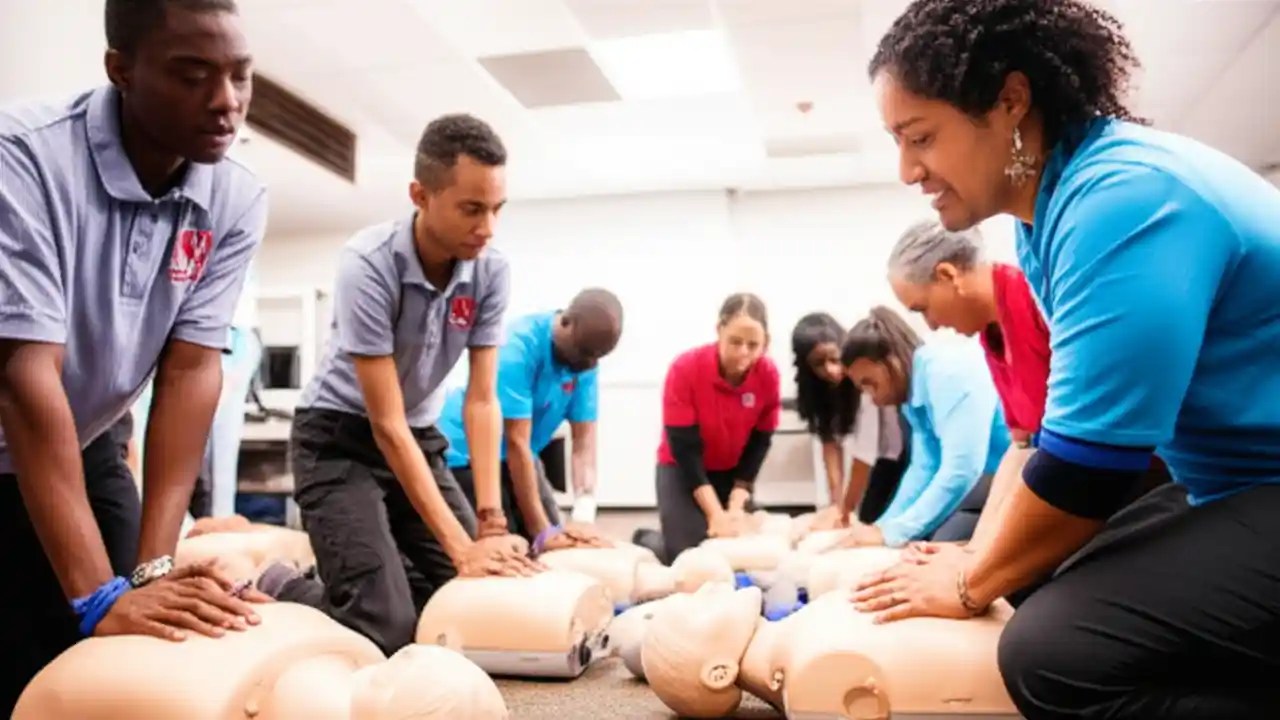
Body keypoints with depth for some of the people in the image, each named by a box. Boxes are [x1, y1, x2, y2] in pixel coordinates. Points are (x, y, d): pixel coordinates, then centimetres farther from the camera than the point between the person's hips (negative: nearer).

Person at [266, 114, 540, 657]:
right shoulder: (369, 264, -26)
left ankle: (393, 571, 25)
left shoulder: (491, 271, -12)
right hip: (340, 437, -5)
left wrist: (491, 523, -18)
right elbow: (386, 423, -25)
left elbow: (481, 400, -9)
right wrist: (460, 546, -28)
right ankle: (273, 594, 10)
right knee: (385, 626, -16)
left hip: (419, 437, 5)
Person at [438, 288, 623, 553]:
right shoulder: (519, 346, -28)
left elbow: (584, 441, -12)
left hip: (516, 456, 7)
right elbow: (516, 443, -30)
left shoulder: (584, 360, -9)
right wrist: (542, 531, -30)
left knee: (559, 547, 6)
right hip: (465, 452, -7)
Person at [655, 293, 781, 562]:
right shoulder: (685, 368, -27)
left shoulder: (769, 375, -18)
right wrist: (715, 513, -29)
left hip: (733, 471, 3)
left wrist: (737, 506, -19)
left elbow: (759, 443, -11)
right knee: (688, 552, -15)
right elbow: (684, 447, -25)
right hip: (682, 468, -3)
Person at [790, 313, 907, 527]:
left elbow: (865, 451, -32)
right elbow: (830, 441, -15)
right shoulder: (824, 388, -11)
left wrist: (845, 509, -26)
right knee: (868, 520, 0)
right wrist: (836, 502, -24)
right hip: (886, 457, 6)